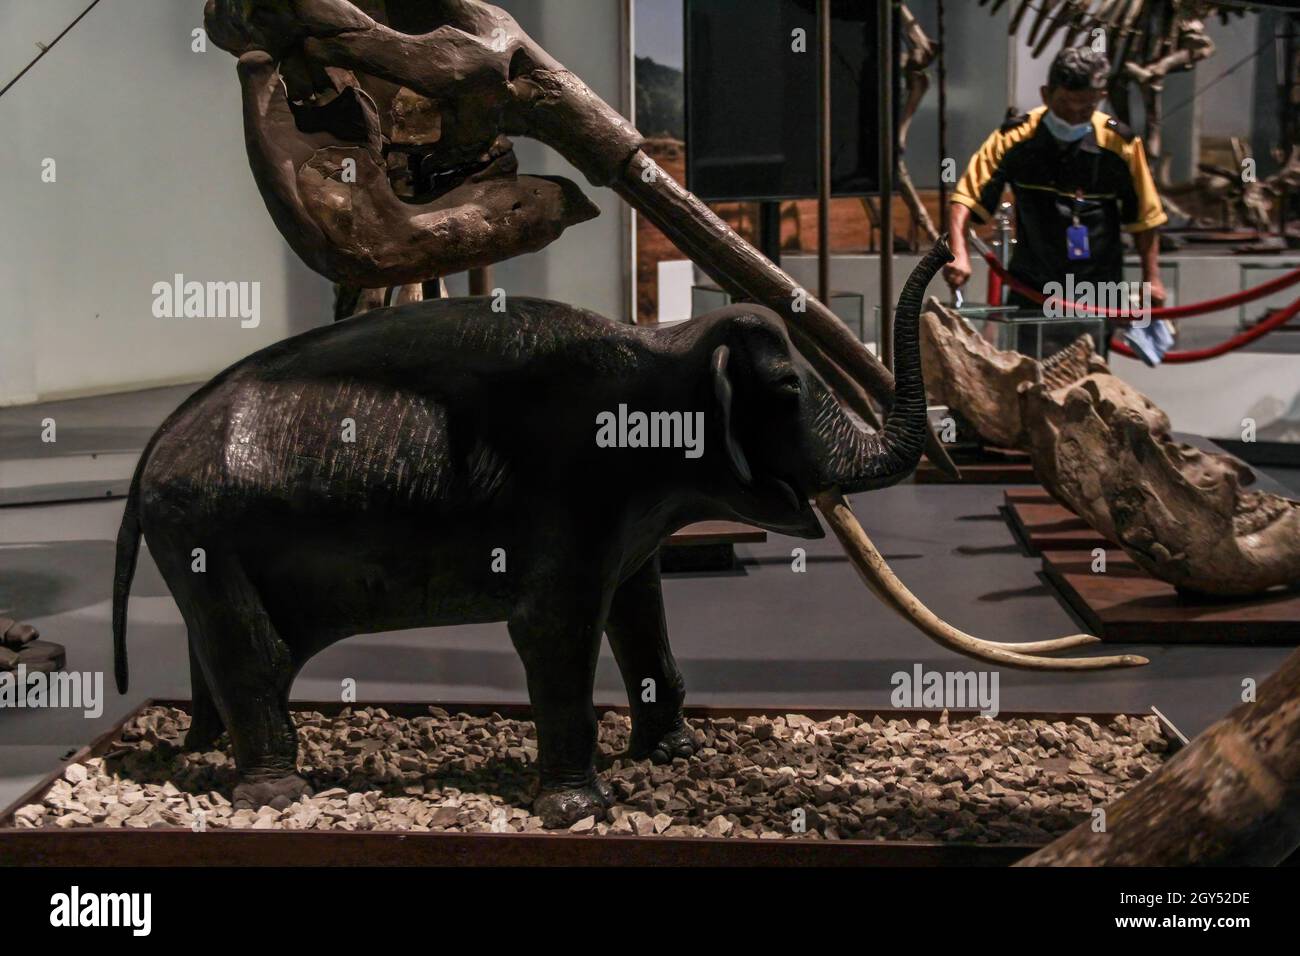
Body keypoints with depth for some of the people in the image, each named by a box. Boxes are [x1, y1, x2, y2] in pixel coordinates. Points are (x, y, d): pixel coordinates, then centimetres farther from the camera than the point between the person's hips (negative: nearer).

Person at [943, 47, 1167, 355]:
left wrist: (1151, 277, 5)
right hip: (1031, 292, 0)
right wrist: (959, 253, -25)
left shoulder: (1120, 143, -5)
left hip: (1096, 295, 0)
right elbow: (965, 197, -10)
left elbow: (1145, 215, 7)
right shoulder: (1014, 138, -7)